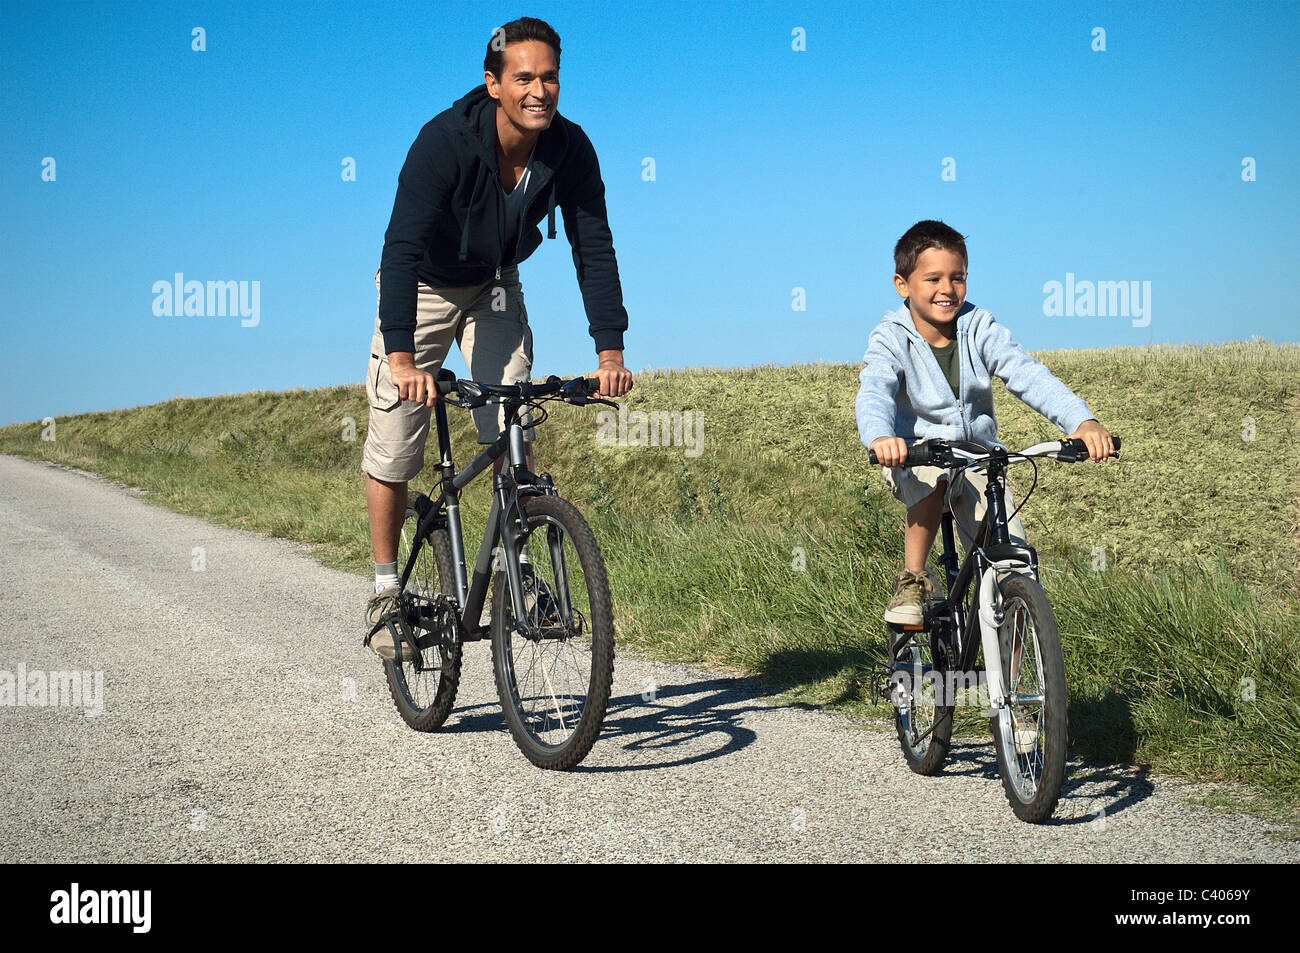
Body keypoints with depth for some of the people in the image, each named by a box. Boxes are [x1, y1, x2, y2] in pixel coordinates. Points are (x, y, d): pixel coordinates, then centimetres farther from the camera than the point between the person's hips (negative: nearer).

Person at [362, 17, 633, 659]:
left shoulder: (570, 149, -21)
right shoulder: (445, 141, -33)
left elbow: (594, 249, -19)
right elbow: (403, 248, -40)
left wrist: (610, 352, -30)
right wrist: (401, 357, -51)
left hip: (495, 289, 3)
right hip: (422, 288, -3)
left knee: (512, 435, -9)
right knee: (394, 450, -5)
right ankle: (386, 590, 11)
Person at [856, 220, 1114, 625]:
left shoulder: (979, 329, -7)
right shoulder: (891, 340, -12)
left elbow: (1027, 375, -20)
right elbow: (874, 392, -31)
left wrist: (1082, 420, -37)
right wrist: (879, 436, -56)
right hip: (915, 455, -2)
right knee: (935, 475, -39)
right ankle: (913, 579, -18)